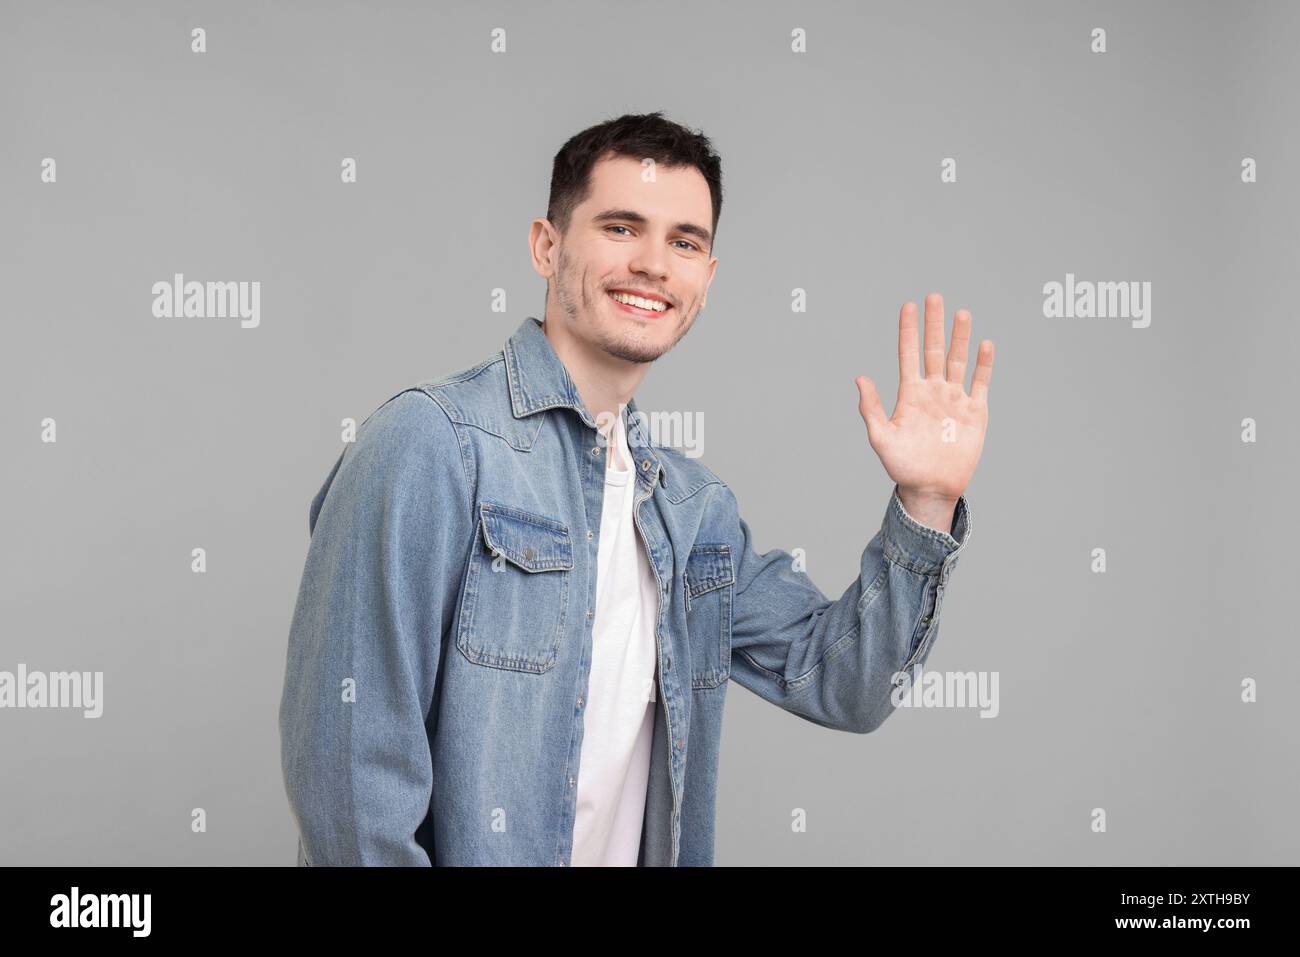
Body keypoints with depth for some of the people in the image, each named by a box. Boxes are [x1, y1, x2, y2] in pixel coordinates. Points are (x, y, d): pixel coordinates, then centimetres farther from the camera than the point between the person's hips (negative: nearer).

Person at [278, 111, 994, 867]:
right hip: (468, 851, -6)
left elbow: (840, 685, 5)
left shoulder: (700, 506, 5)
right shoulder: (433, 443, -17)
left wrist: (925, 504, -6)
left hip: (643, 849, 7)